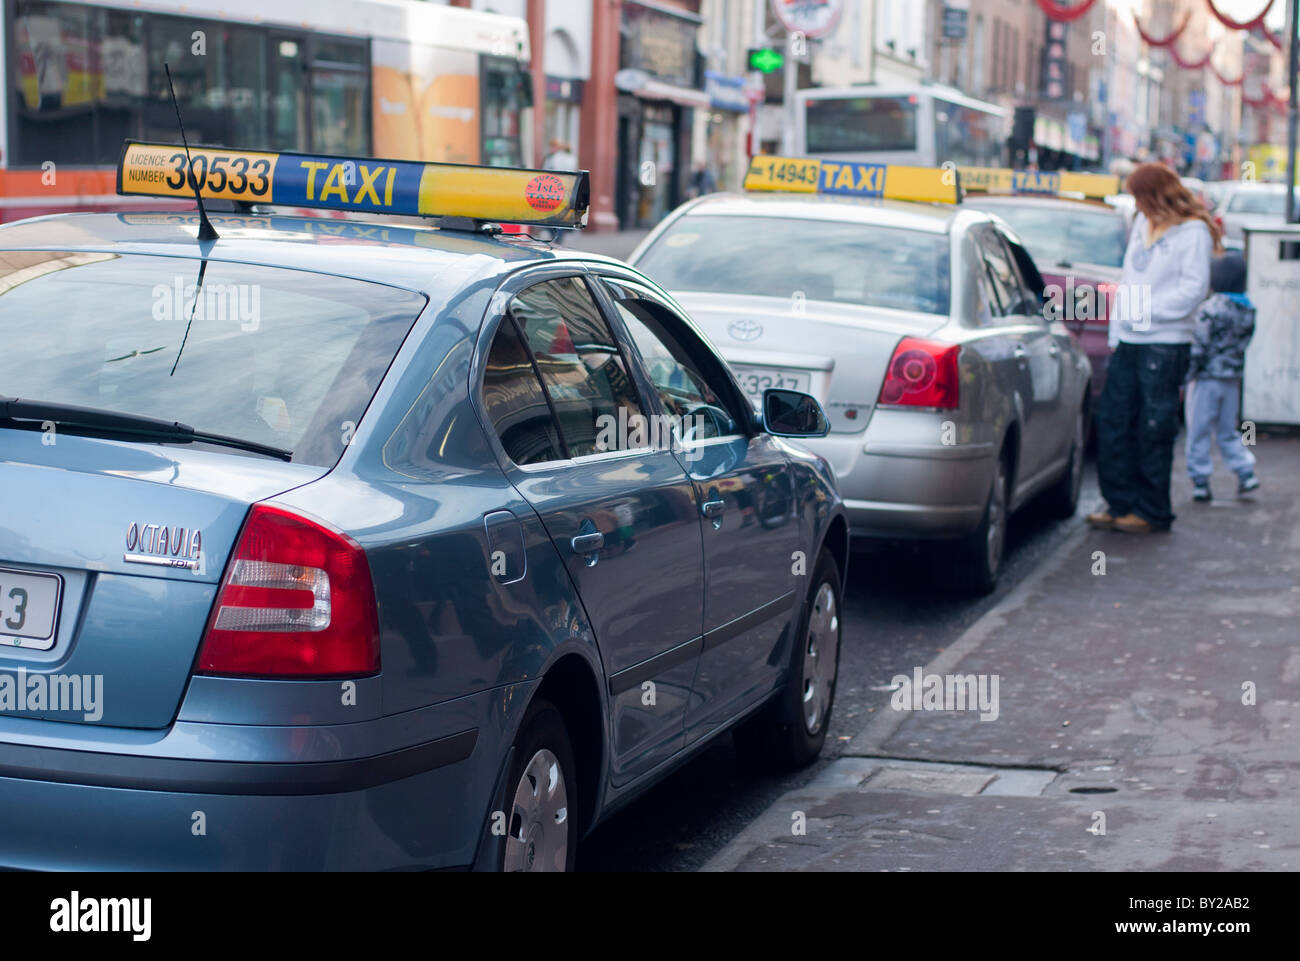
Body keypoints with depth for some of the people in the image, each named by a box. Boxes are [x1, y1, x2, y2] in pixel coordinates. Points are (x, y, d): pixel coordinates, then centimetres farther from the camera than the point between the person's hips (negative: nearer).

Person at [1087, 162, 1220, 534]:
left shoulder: (1193, 232, -7)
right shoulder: (1143, 223, 16)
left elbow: (1193, 290, -13)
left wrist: (1145, 312, -15)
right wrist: (1117, 329, 13)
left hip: (1166, 345, -7)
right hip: (1129, 342, 7)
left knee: (1154, 430, -3)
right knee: (1112, 422, 6)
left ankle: (1152, 511, 6)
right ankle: (1121, 503, 15)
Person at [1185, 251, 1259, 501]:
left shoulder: (1211, 309, -17)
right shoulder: (1248, 310, 4)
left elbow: (1199, 346, -17)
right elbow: (1241, 345, 12)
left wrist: (1190, 372, -7)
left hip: (1207, 377, -6)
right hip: (1232, 379, 7)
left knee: (1199, 433, 2)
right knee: (1228, 432, 17)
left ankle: (1200, 482, 2)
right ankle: (1246, 473, 9)